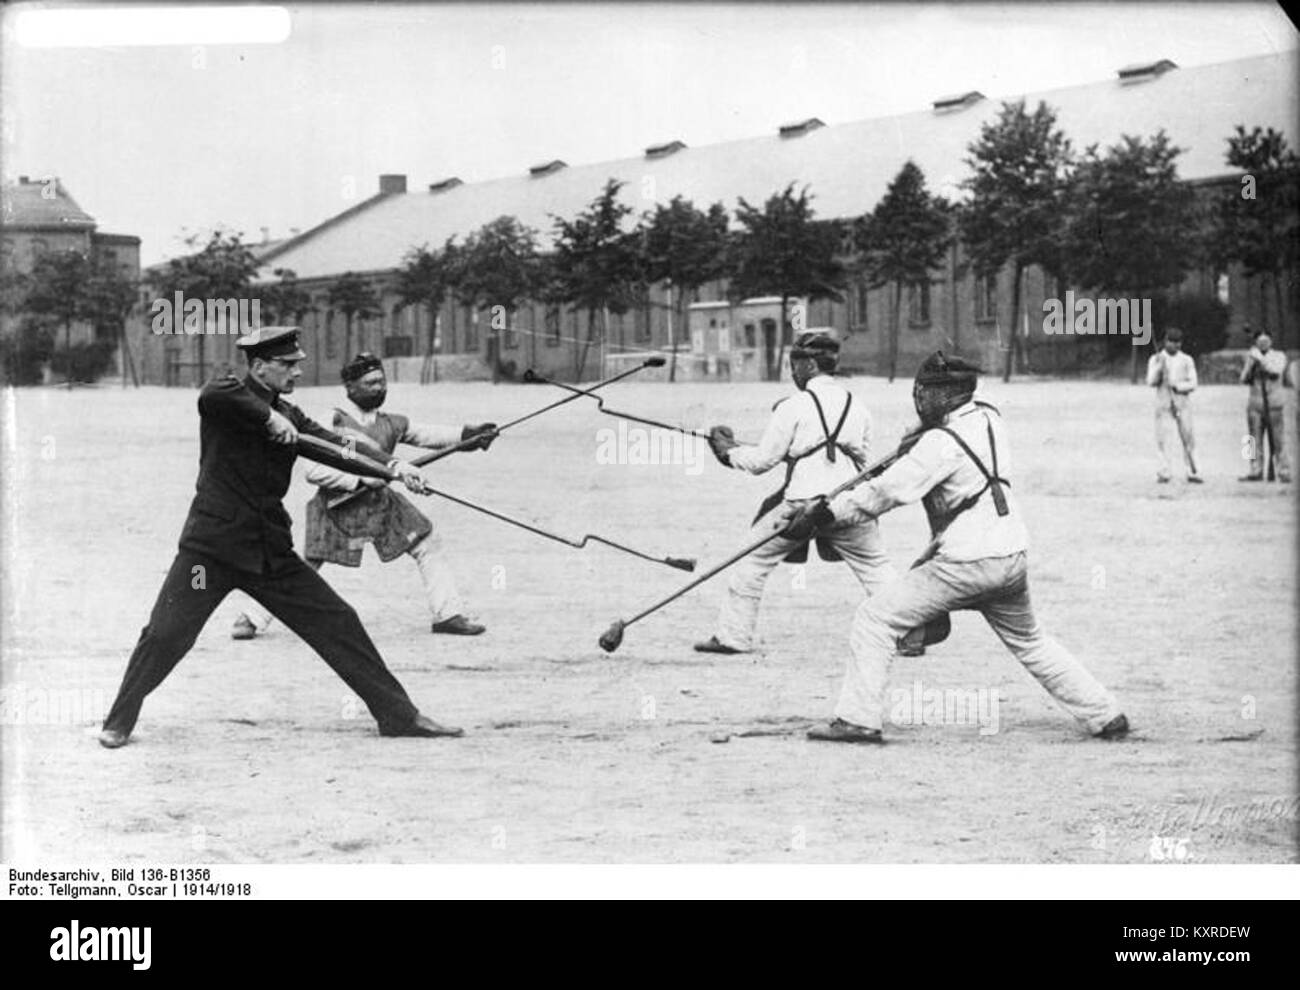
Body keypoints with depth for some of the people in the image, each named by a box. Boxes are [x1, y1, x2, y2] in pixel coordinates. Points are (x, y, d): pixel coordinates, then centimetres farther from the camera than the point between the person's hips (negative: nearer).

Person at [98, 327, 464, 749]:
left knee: (338, 623, 4)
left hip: (271, 551, 5)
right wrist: (269, 416, -28)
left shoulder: (288, 416, 11)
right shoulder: (226, 395, -7)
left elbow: (337, 445, 1)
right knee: (165, 634, -11)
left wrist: (391, 465, -12)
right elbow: (213, 396, -32)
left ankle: (399, 715, 11)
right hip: (212, 546, -5)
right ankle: (119, 721, 11)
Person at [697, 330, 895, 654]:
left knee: (752, 561, 11)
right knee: (877, 570, 12)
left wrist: (730, 451, 16)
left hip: (800, 503, -3)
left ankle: (733, 635, 12)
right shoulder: (857, 408, 9)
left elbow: (762, 460, -1)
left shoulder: (793, 407, -4)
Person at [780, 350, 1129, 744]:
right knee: (1029, 641, 27)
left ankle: (859, 718, -6)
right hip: (1012, 556, 8)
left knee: (875, 618, -1)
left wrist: (824, 512, -16)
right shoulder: (988, 417, 8)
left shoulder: (942, 443, -15)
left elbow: (887, 492, -18)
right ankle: (1105, 714, 26)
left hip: (967, 561, -8)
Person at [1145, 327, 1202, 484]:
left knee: (1188, 438, -4)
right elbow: (1151, 382, -4)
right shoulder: (1156, 359, 6)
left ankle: (1192, 472, -1)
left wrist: (1177, 386, -16)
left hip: (1182, 403, 0)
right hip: (1163, 403, 0)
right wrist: (1159, 367, -19)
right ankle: (1163, 473, -3)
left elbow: (1192, 384, 1)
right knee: (1161, 438, -6)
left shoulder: (1187, 360, 6)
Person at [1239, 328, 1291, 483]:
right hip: (1255, 404, 3)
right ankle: (1256, 472, 2)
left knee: (1278, 441, -5)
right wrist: (1251, 365, -8)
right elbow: (1244, 380, 7)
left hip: (1274, 404, -3)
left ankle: (1283, 473, -4)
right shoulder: (1252, 358, 12)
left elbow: (1276, 371, -14)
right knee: (1255, 441, 0)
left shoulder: (1279, 356, 4)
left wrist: (1261, 359, -18)